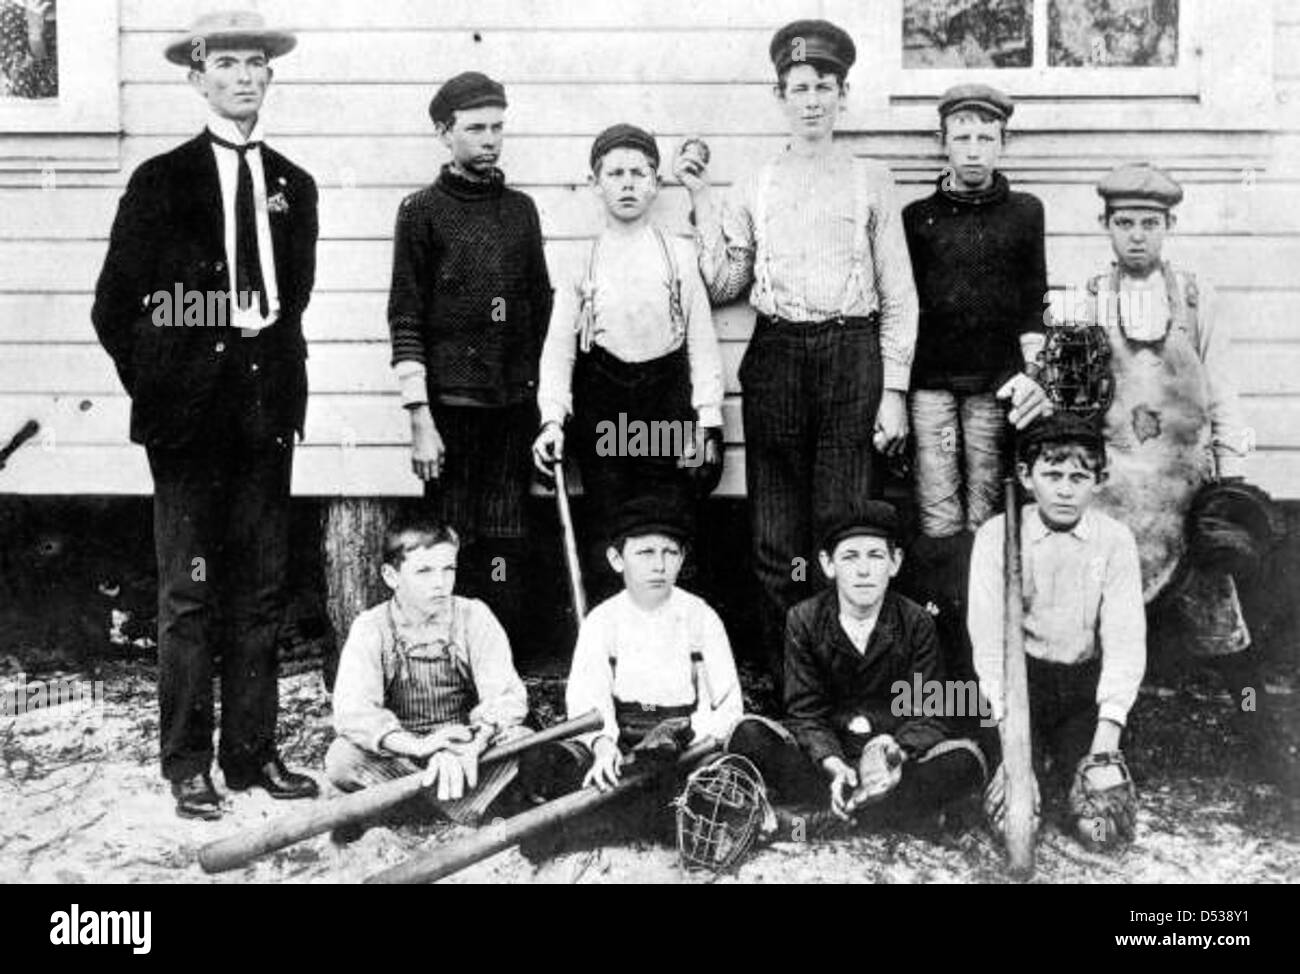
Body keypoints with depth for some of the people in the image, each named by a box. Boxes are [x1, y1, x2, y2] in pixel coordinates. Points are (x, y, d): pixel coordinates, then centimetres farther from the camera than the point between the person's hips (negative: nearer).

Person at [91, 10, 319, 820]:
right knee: (190, 590, 0)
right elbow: (115, 305, 2)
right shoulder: (162, 181, 0)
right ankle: (188, 763, 8)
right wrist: (155, 386, 0)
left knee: (263, 587, 7)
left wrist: (278, 371, 9)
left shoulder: (293, 186, 11)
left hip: (268, 409, 4)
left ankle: (253, 752, 16)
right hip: (188, 415, -4)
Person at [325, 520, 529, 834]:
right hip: (398, 755, 0)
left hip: (467, 748, 0)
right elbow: (350, 711, -25)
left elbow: (508, 696, -18)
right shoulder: (371, 628, -10)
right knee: (341, 758, -30)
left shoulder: (474, 616, -7)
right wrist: (417, 745, -42)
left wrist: (471, 743, -39)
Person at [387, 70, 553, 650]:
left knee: (507, 545, 4)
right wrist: (419, 418, -9)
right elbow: (405, 319, -3)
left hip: (516, 402, 4)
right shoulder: (422, 211, 1)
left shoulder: (521, 210, 13)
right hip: (451, 403, -4)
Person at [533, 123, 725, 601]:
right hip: (601, 406, 0)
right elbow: (558, 345, 2)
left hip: (667, 401, 0)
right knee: (607, 539, 1)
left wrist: (707, 422, -1)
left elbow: (702, 342, 5)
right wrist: (552, 419, -9)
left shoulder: (680, 254, 5)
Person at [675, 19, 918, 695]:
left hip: (852, 355, -2)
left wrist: (893, 391, -3)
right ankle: (786, 683, 12)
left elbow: (898, 295, 5)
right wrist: (701, 199, 5)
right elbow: (722, 285, 7)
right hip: (776, 355, 2)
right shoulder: (755, 188, 13)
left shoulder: (870, 182, 7)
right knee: (776, 532, 3)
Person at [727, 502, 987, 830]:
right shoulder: (804, 620, -2)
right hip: (825, 750, 0)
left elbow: (927, 714, -6)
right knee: (748, 736, -27)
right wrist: (833, 766, -27)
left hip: (897, 753, 0)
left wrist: (897, 751, -30)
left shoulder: (917, 624, -2)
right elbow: (807, 712, -6)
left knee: (965, 759, -28)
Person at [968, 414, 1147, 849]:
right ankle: (1038, 754, 17)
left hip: (1087, 683, 1)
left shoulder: (1115, 540, -6)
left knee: (1102, 826, -15)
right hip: (1023, 678, 0)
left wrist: (1105, 744, -23)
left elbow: (1125, 641, -11)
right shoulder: (996, 536, -8)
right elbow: (988, 641, -12)